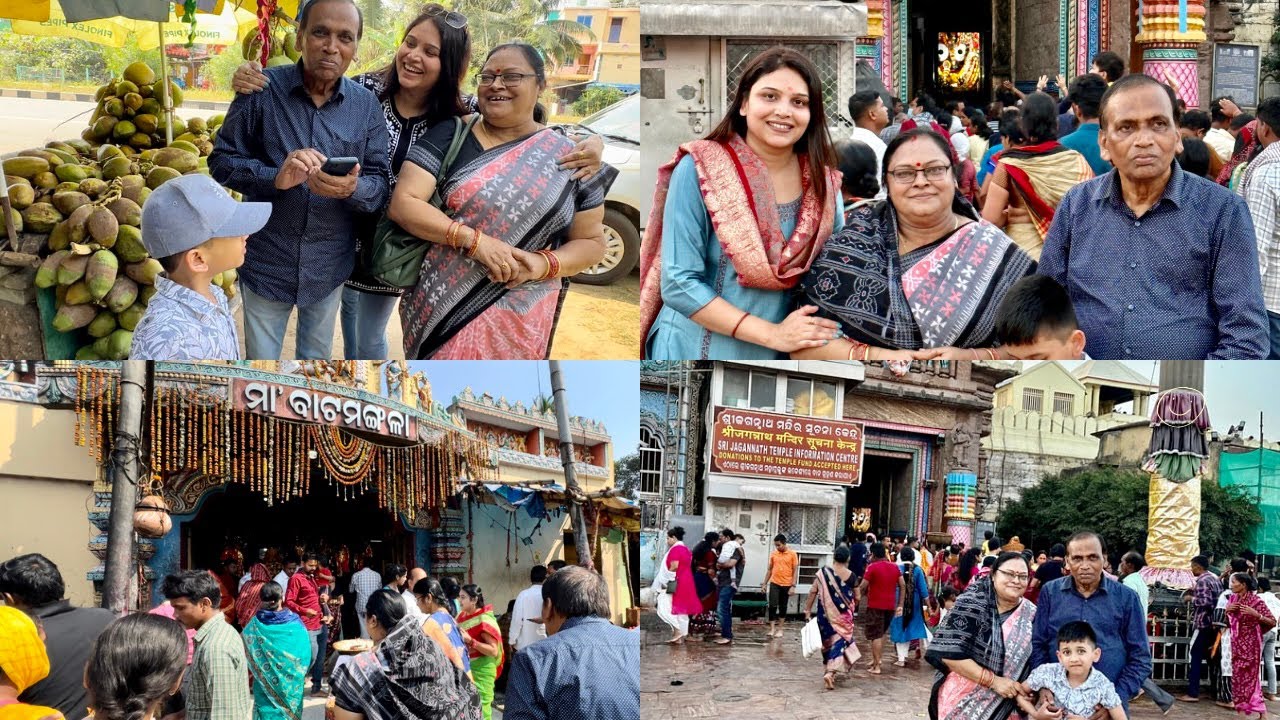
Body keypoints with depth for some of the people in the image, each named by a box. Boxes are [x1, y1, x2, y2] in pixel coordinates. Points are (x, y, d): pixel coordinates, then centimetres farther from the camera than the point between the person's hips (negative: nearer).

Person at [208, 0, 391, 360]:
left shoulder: (366, 105, -2)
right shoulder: (261, 90, -9)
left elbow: (381, 185, -4)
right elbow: (221, 161, -7)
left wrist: (352, 188, -28)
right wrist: (275, 177, -26)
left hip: (329, 269, 2)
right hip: (267, 264, -2)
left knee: (317, 358, 20)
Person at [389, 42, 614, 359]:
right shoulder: (448, 137, -2)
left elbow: (591, 242, 6)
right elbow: (402, 204, -10)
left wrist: (544, 264, -15)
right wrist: (475, 240, -22)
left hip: (517, 321, 1)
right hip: (440, 310, 0)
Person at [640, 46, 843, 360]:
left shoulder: (823, 183, -2)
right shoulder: (698, 171, -14)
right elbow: (679, 284, -18)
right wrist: (772, 334, -22)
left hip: (787, 356, 4)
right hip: (696, 350, -4)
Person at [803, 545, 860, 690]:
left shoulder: (823, 573, -6)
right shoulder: (851, 576, -6)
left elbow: (813, 592, -9)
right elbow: (857, 598, 2)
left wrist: (807, 611, -3)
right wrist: (851, 609, 22)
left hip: (826, 615, 1)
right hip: (844, 617, -1)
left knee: (828, 641, 18)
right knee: (840, 641, 2)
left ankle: (829, 670, 30)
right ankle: (830, 672, -16)